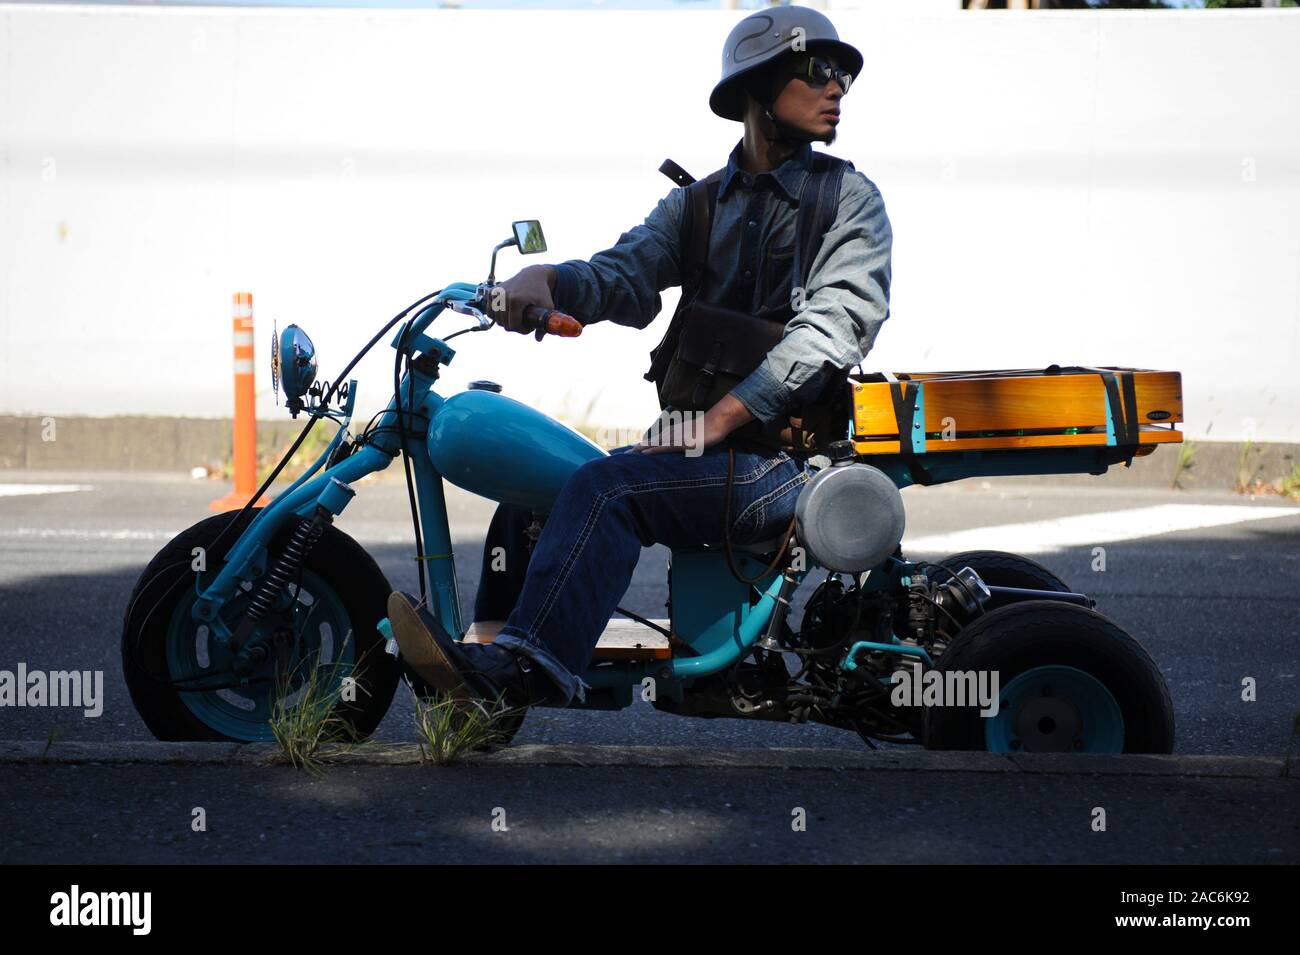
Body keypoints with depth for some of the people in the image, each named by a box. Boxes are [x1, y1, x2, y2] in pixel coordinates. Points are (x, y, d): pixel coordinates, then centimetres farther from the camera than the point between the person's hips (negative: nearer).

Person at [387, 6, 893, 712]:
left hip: (788, 458, -6)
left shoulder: (849, 198, 2)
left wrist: (719, 418, -22)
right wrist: (549, 278, -24)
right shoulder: (696, 203, 17)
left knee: (607, 486, -28)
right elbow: (627, 273, 1)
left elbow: (838, 323, -13)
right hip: (709, 447, 6)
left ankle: (527, 671, -39)